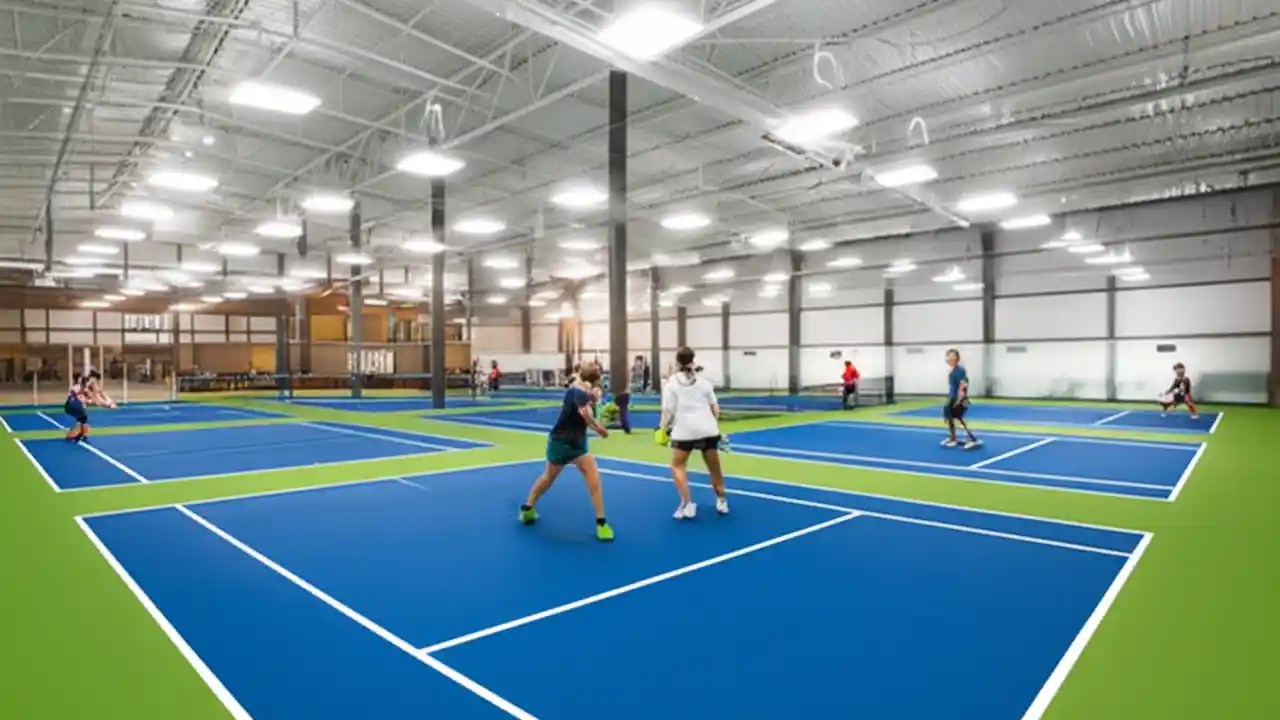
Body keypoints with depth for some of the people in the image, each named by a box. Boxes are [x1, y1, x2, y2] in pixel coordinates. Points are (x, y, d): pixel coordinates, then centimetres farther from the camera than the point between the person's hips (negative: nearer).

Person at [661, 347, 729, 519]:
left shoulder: (671, 383, 2)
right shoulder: (703, 381, 11)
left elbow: (668, 410, -5)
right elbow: (715, 407, 14)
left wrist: (665, 428, 7)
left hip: (684, 430, -3)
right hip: (707, 429, 3)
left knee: (677, 466, 10)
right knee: (714, 467, 17)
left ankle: (687, 504, -1)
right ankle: (721, 501, 31)